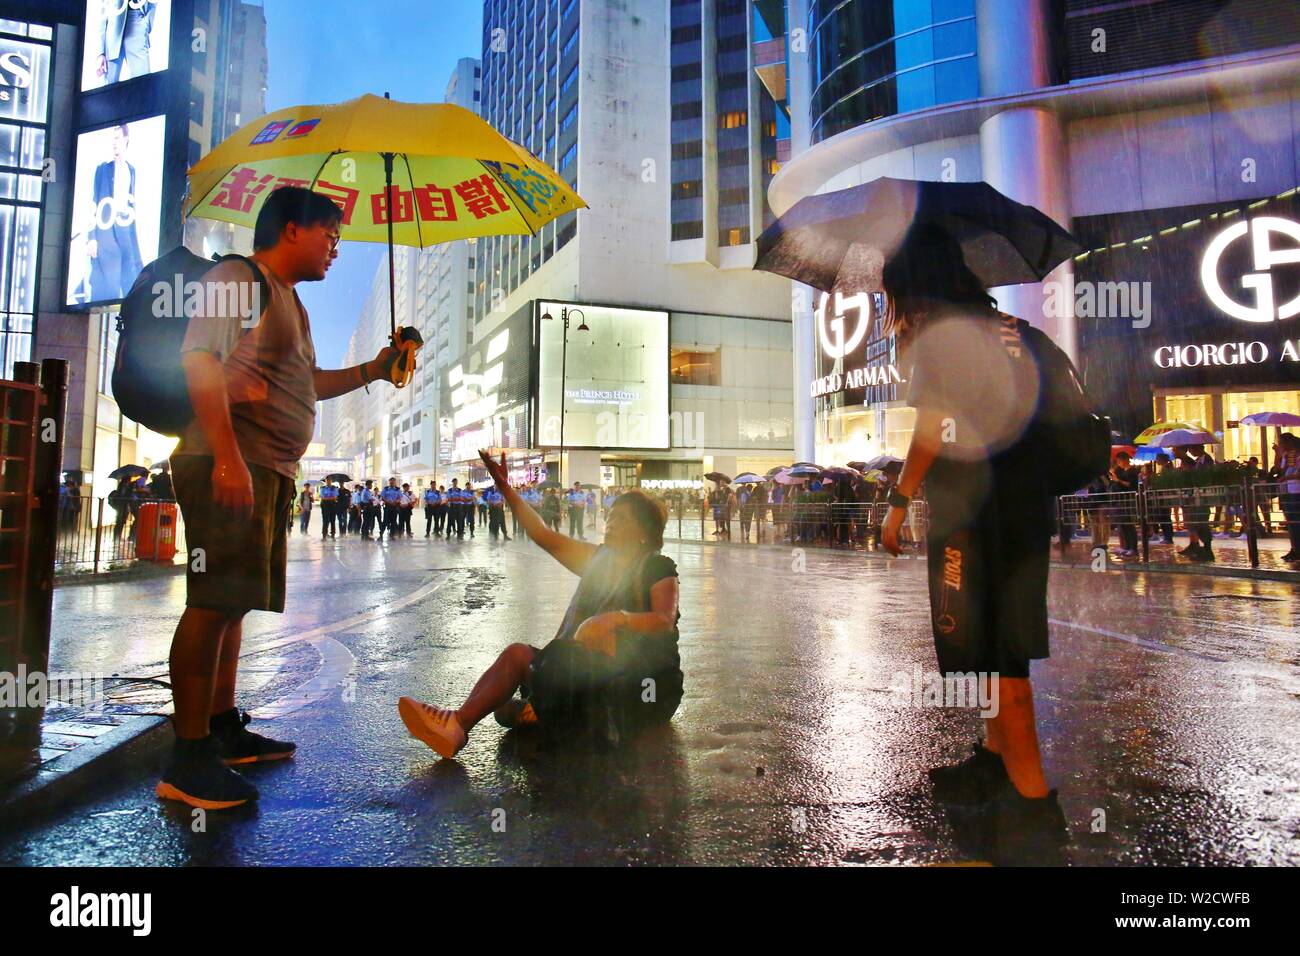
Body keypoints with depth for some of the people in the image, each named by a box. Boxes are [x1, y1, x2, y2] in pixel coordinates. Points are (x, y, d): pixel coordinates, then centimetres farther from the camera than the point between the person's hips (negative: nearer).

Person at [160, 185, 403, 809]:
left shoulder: (286, 299, 26)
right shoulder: (235, 279, -4)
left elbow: (307, 383, 35)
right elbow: (200, 362, -17)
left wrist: (373, 369, 26)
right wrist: (227, 457, -25)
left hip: (269, 472, 10)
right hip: (229, 466, -10)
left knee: (232, 602, 12)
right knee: (214, 603, -12)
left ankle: (224, 730, 21)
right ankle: (189, 759, -7)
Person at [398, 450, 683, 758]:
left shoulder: (658, 568, -5)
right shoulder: (599, 559, 14)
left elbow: (666, 620, -22)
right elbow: (545, 537, 7)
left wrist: (616, 618, -39)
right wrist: (507, 490, 1)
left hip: (638, 673, -7)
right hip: (592, 666, 7)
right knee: (518, 653, -12)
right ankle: (459, 722, -24)